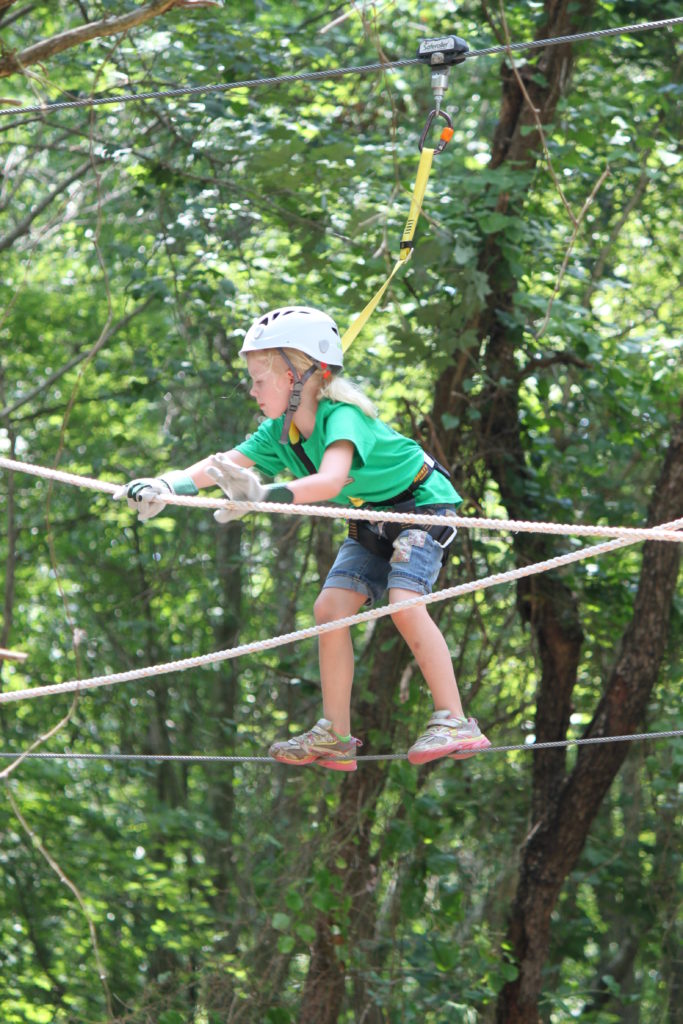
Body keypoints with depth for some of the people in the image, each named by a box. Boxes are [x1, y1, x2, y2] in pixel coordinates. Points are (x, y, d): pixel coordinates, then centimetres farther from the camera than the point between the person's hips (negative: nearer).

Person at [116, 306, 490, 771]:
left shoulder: (342, 416, -33)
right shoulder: (280, 432, -8)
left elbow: (330, 480, -50)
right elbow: (224, 464, -13)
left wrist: (266, 495, -65)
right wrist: (167, 485, -30)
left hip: (422, 506, -8)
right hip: (370, 521, 8)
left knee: (404, 602, -27)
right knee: (331, 605, -7)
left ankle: (454, 722, -23)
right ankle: (336, 736, -1)